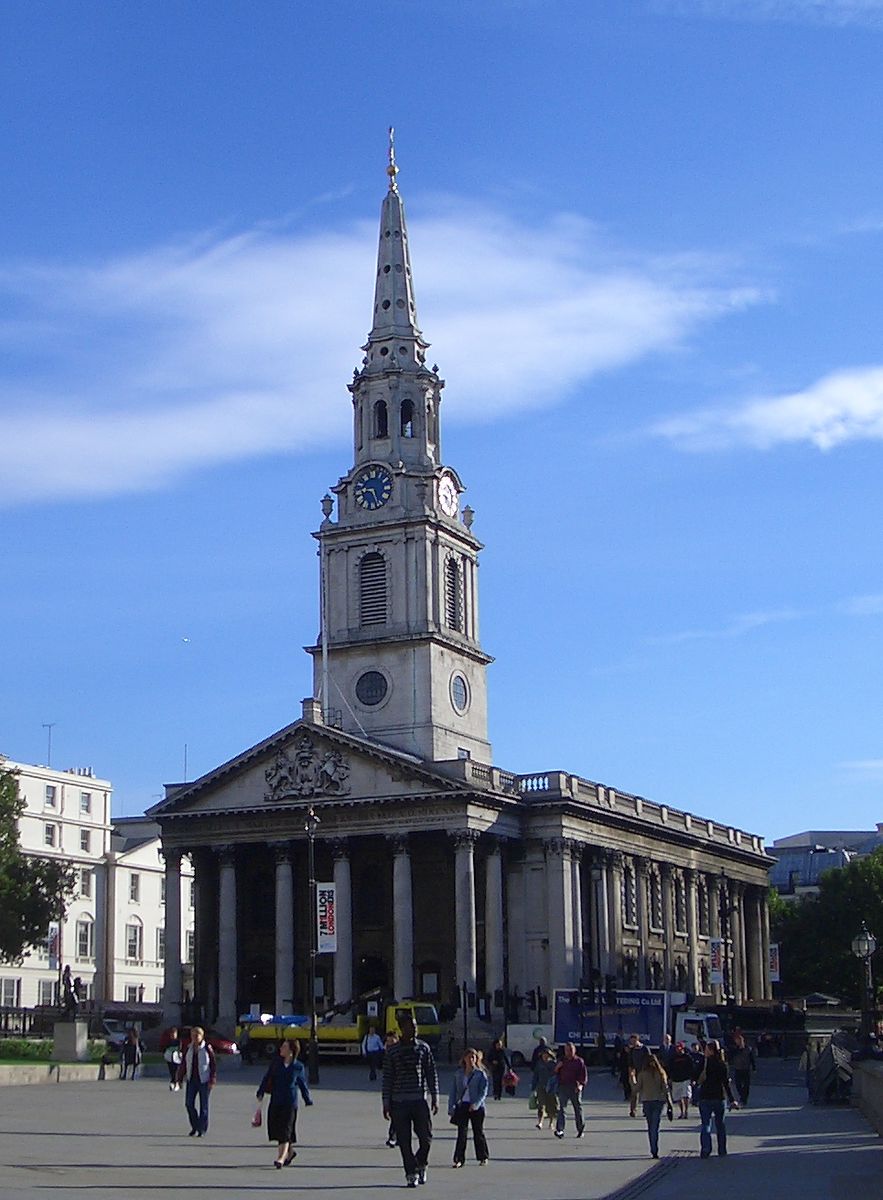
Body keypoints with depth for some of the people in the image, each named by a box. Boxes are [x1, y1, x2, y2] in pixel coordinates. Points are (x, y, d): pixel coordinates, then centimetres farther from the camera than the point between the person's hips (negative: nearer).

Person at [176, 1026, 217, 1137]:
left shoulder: (207, 1049, -4)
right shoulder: (188, 1049, 7)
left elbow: (213, 1065, -4)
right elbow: (183, 1065, 12)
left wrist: (212, 1081, -10)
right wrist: (179, 1079, 6)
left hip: (204, 1081, -4)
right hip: (191, 1080, 4)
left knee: (203, 1105, 0)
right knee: (189, 1103, -1)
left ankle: (202, 1129, 8)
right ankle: (195, 1126, 16)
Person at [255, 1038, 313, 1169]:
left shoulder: (298, 1067, -1)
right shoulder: (275, 1062, 5)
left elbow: (303, 1085, 9)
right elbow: (266, 1077, 8)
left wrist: (308, 1101, 12)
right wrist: (261, 1093, -1)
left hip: (290, 1103, -4)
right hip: (275, 1102, 4)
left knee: (285, 1131, -11)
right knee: (275, 1129, 8)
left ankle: (281, 1158, -15)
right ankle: (290, 1151, 30)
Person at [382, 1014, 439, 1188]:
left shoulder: (423, 1048, 6)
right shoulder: (392, 1051, 2)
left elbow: (432, 1074, 9)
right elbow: (387, 1078, 5)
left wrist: (435, 1098, 4)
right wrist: (386, 1103, 2)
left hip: (421, 1100, 1)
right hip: (399, 1102, -1)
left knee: (426, 1137, -2)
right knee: (404, 1141, -1)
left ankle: (421, 1164, 24)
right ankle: (411, 1173, 9)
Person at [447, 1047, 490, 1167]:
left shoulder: (480, 1074, -2)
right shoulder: (458, 1073, 7)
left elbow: (484, 1092, -7)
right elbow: (453, 1091, 9)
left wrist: (476, 1104, -21)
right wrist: (451, 1107, 2)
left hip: (476, 1107, -2)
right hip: (462, 1106, 2)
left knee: (478, 1132, 8)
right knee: (461, 1132, -3)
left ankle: (483, 1158, 22)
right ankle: (459, 1159, 0)